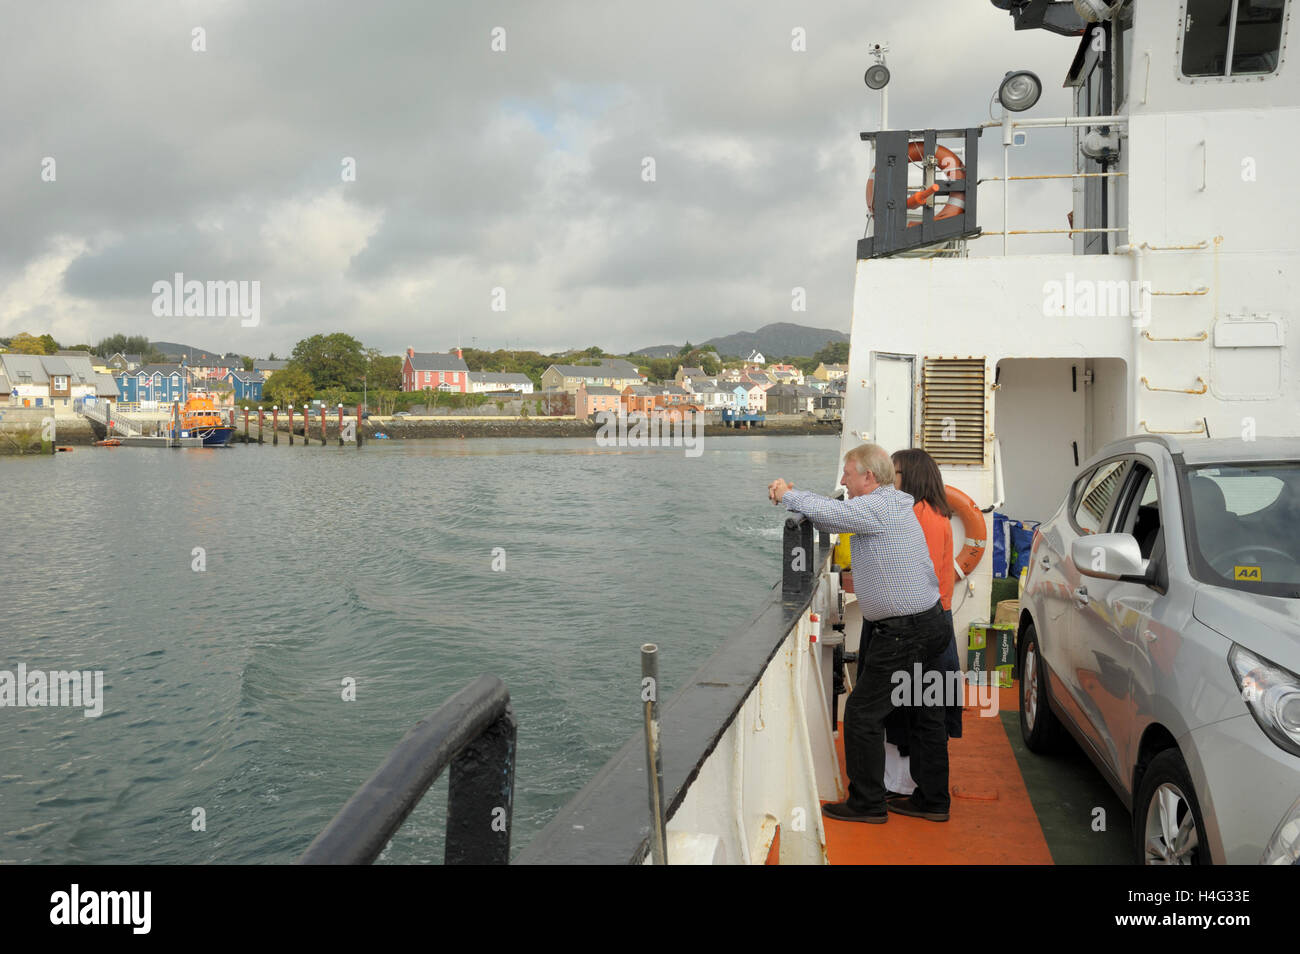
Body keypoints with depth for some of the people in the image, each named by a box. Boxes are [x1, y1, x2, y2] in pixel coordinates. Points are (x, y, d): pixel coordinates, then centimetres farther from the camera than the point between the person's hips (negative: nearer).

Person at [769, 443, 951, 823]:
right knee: (926, 715, 16)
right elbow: (833, 517, 17)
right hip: (930, 624, 10)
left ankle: (867, 803, 10)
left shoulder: (878, 508, -17)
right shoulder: (891, 504, 14)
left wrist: (788, 495, -1)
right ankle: (932, 800, 26)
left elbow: (827, 512, -18)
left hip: (902, 632, -10)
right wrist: (792, 496, 8)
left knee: (863, 713, 1)